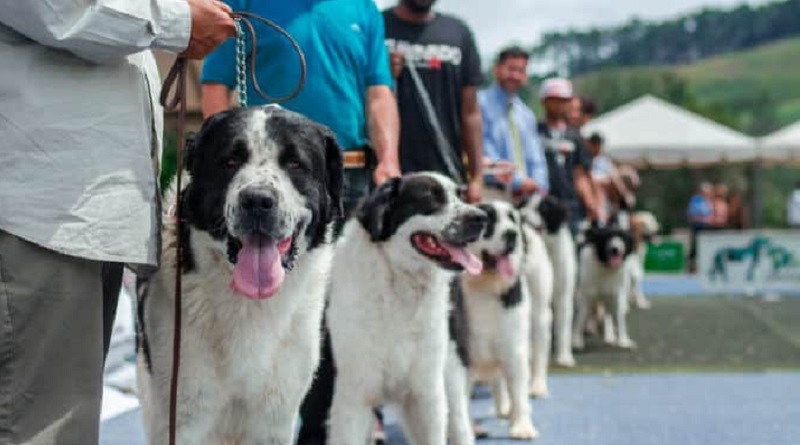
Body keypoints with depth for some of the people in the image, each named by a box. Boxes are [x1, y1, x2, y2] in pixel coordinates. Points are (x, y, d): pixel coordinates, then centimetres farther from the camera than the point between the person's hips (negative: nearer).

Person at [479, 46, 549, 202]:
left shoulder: (526, 114, 23)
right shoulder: (481, 103, 1)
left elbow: (535, 158, 17)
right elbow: (485, 154, -8)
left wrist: (538, 185, -3)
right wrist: (517, 182, -13)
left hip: (527, 194, 6)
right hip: (494, 192, -6)